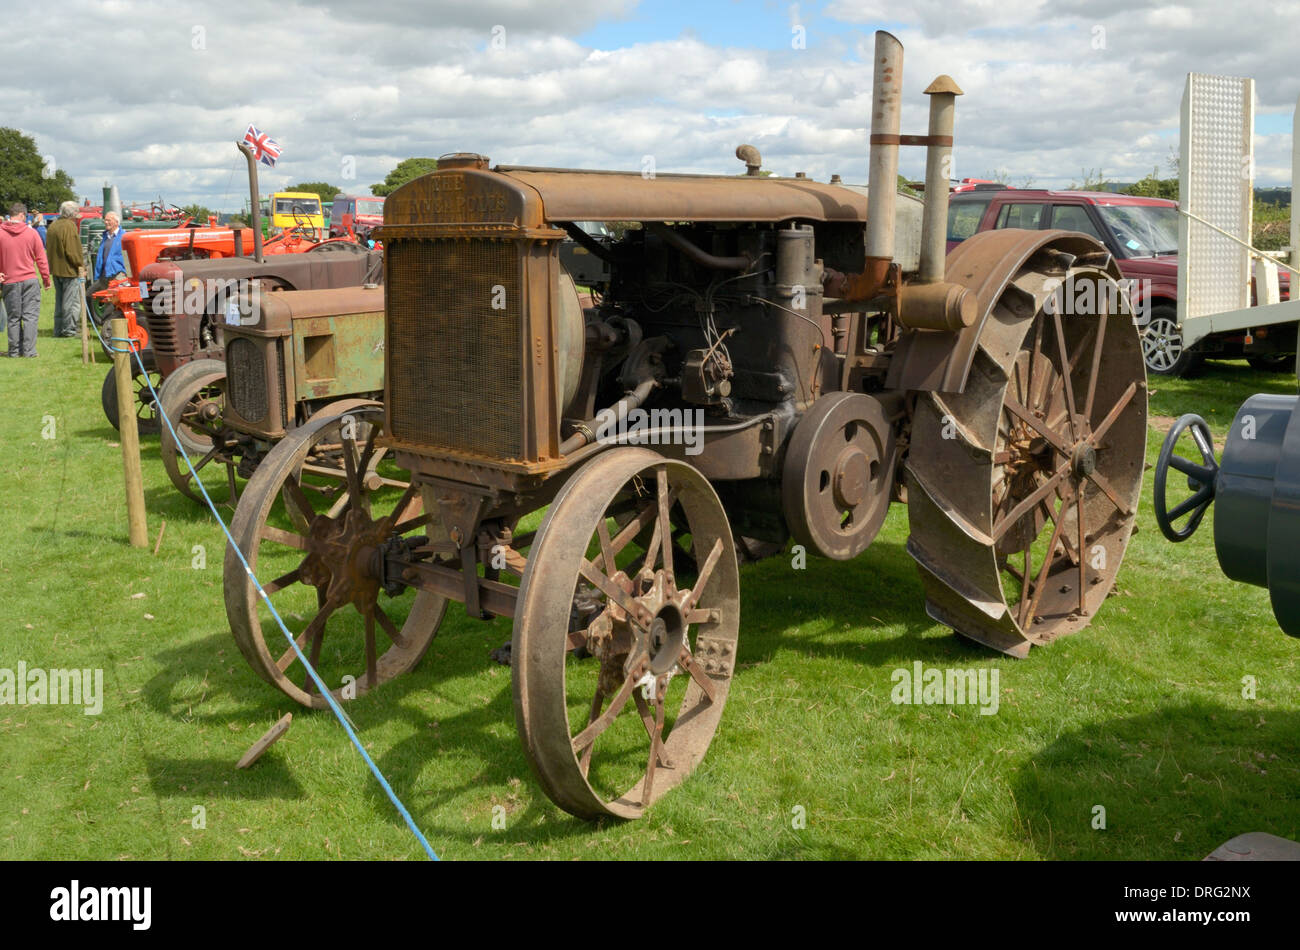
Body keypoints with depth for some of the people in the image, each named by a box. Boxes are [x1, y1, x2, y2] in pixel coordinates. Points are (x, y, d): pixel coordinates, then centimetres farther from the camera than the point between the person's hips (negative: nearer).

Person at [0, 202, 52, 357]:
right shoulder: (31, 232, -3)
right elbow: (41, 258, 1)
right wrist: (46, 279, 9)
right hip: (30, 280, -1)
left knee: (13, 317, 9)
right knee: (30, 316, 2)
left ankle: (14, 350, 11)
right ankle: (29, 350, -3)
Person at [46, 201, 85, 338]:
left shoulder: (52, 226, 11)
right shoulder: (70, 226, -15)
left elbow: (48, 247, 16)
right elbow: (73, 250, -20)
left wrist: (53, 264, 19)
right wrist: (80, 265, -10)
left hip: (56, 270, 9)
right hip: (69, 269, -9)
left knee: (60, 300, 15)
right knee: (72, 300, -3)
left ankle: (59, 329, 19)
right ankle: (70, 328, -3)